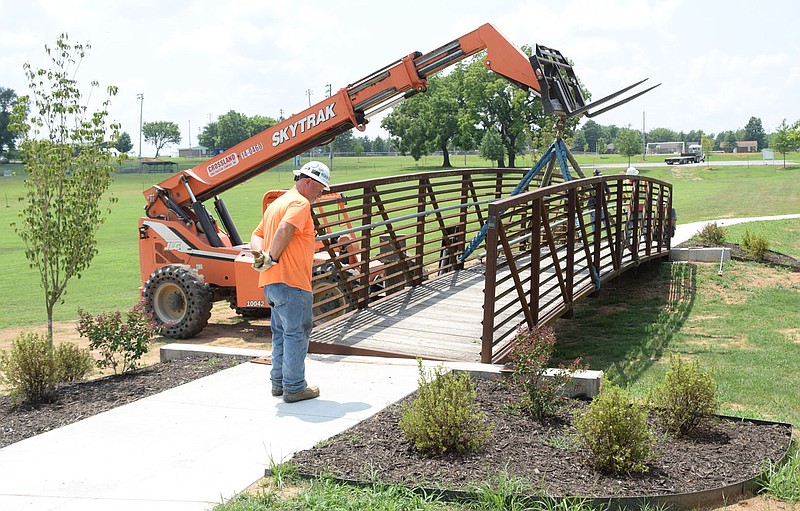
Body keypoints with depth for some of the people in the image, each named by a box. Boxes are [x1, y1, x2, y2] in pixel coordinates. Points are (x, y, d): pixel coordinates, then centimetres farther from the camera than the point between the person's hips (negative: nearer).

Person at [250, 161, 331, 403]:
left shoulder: (277, 203, 23)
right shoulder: (300, 203, -10)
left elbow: (257, 235, 19)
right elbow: (284, 230, -27)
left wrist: (260, 253, -1)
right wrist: (273, 258, -16)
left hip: (273, 283, 10)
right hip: (291, 282, -10)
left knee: (281, 333, 17)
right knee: (296, 334, -3)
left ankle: (279, 382, 25)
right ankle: (294, 388, 2)